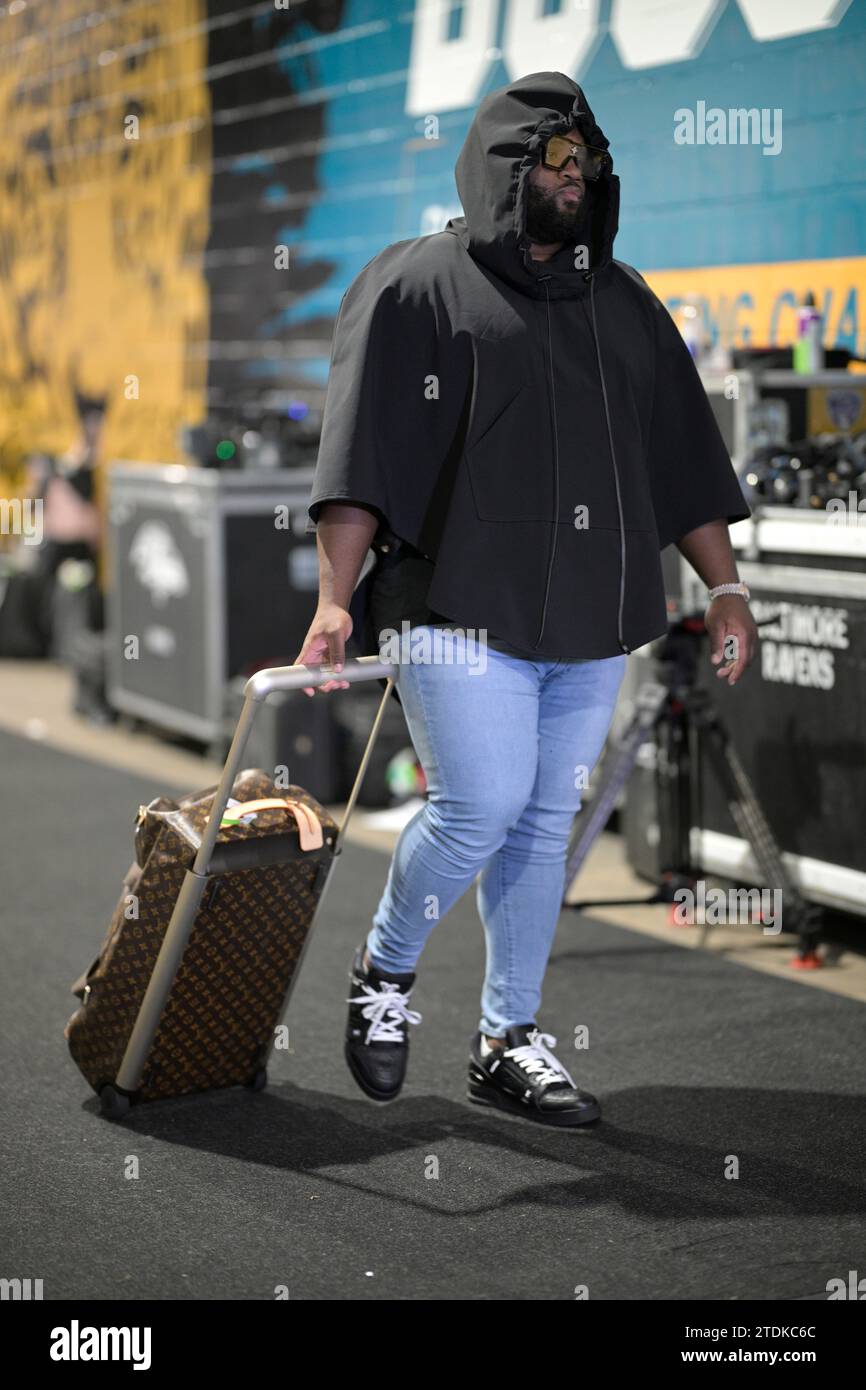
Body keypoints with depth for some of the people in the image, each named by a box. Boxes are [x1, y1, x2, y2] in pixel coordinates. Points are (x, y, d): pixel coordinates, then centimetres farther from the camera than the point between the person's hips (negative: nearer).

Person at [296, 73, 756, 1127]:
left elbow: (683, 455, 19)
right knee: (480, 808, -11)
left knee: (545, 825, 7)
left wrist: (725, 586, 13)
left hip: (589, 624, 6)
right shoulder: (414, 286, 0)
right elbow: (361, 450, -9)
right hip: (462, 611, -5)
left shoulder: (621, 301, 18)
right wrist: (336, 599, -18)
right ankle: (384, 971, 17)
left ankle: (509, 1042, 18)